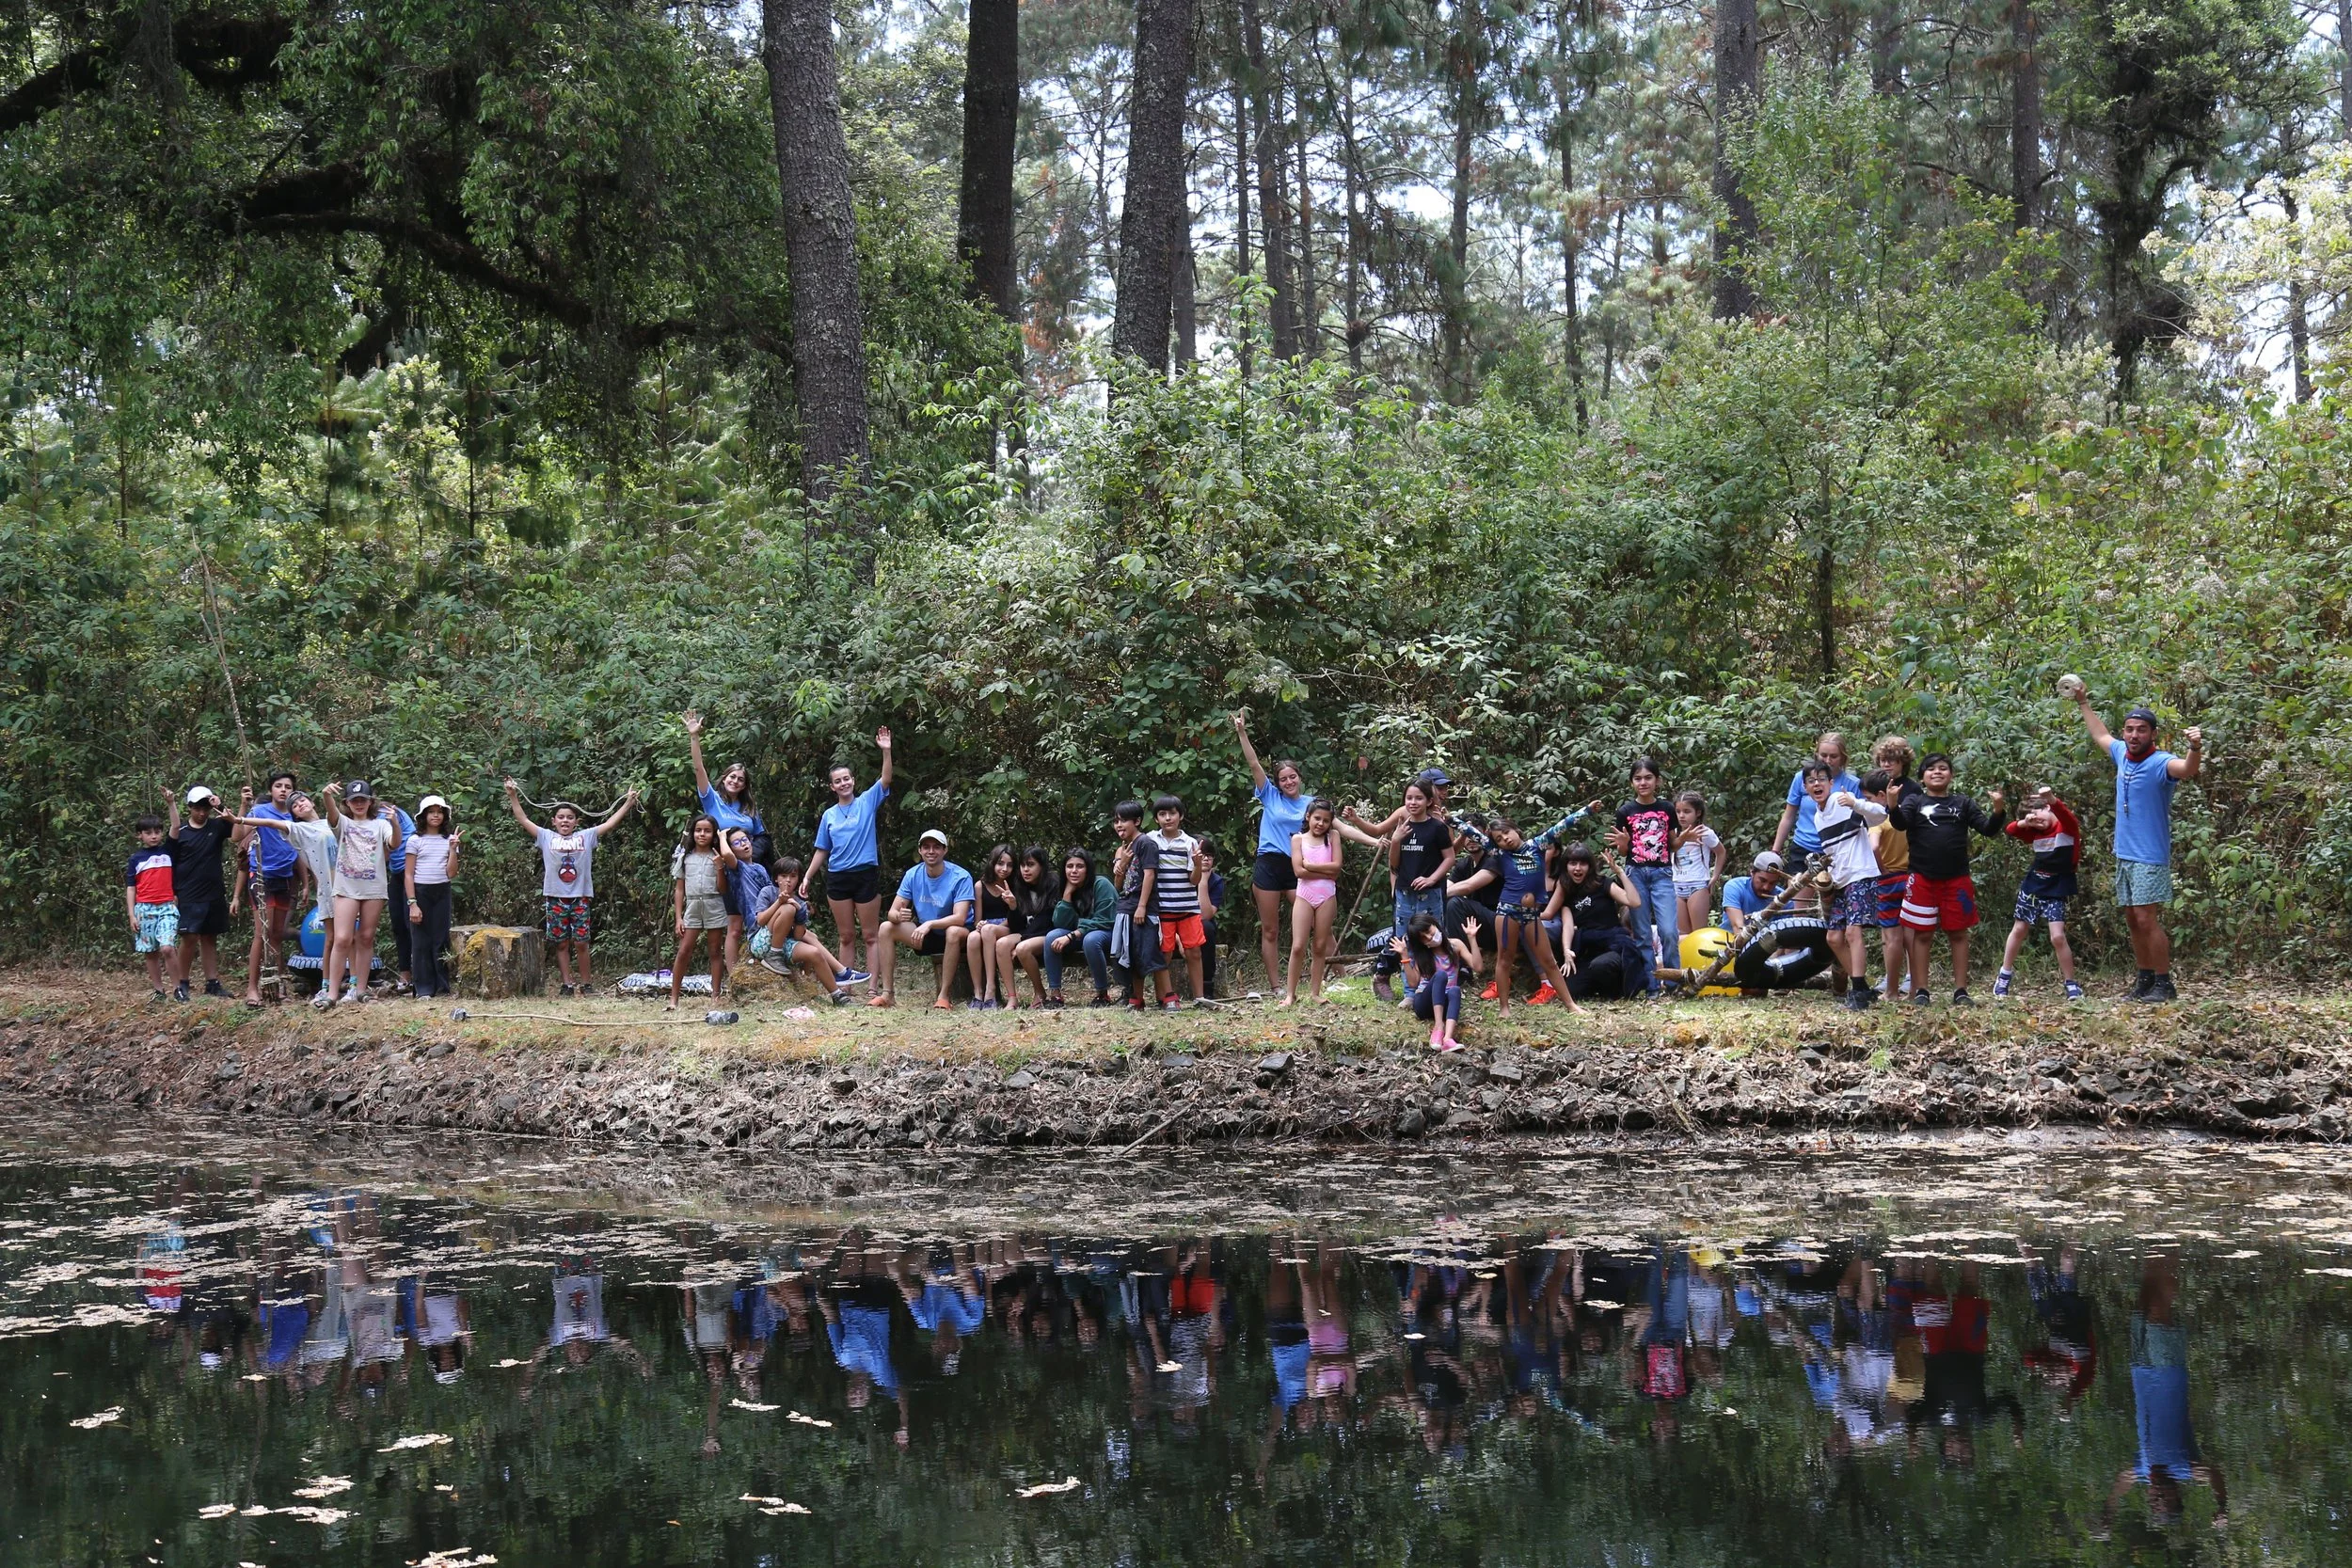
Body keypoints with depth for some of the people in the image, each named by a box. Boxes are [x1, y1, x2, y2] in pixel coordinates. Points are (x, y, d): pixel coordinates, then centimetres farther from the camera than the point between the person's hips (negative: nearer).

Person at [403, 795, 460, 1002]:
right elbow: (409, 875, -2)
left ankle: (442, 987, 8)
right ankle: (423, 989, 3)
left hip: (442, 892, 2)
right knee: (422, 941, -1)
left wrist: (453, 848, -8)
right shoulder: (416, 841, 0)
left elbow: (451, 874, 1)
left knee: (441, 939, 2)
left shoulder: (448, 840, 7)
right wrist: (412, 903, -9)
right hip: (420, 892, -2)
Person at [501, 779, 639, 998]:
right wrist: (513, 797, 0)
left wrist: (628, 803, 3)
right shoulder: (547, 837, 8)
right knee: (561, 944, 4)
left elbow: (610, 824, 7)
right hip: (555, 899, 1)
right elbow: (524, 820, 6)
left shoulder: (586, 837, 7)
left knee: (581, 943, -1)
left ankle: (586, 983, 9)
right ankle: (568, 984, 10)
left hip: (580, 898, -1)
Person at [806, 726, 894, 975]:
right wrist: (807, 878, 7)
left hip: (866, 874, -3)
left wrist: (886, 751, -24)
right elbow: (821, 851, 13)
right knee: (846, 936, 8)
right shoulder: (828, 815, 9)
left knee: (870, 936, 0)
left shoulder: (867, 802, 2)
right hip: (838, 877, 3)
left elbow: (886, 780, -12)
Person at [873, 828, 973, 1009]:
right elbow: (893, 911, -7)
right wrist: (898, 916, -32)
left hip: (955, 937, -5)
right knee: (886, 928, -12)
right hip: (926, 936, 5)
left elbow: (959, 918, -29)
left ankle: (943, 996, -32)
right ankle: (887, 994, -15)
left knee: (953, 932, -39)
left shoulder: (960, 877, -19)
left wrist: (929, 924, -43)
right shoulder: (913, 875, -4)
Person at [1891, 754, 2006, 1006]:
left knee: (1958, 934, 5)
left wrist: (1998, 810, -16)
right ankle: (1920, 990, 6)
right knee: (1922, 934, 2)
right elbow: (1901, 823, -12)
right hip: (1922, 879, -1)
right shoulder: (1915, 802, 5)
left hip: (1957, 879, 1)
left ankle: (1960, 990, 10)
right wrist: (1893, 805, -32)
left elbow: (1988, 829, 3)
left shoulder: (1963, 803, 9)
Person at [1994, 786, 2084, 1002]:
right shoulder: (2036, 833, 5)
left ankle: (2071, 985, -2)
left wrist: (2052, 800, -54)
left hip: (2056, 891, -6)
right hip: (2032, 887, 6)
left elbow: (2065, 815, -33)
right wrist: (2024, 823, -11)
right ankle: (2005, 976, 30)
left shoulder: (2067, 826, -11)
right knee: (2019, 930, 15)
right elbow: (2010, 830, 10)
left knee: (2058, 937, -14)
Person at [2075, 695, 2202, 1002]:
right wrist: (2083, 704, 38)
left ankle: (2164, 984, -6)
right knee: (2132, 920, 12)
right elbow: (2100, 735, 30)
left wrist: (2196, 749, -56)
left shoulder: (2160, 763, -14)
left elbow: (2188, 769, -36)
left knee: (2146, 919, -12)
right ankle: (2145, 979, 20)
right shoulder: (2122, 754, 8)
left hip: (2150, 858, -8)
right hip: (2124, 855, 8)